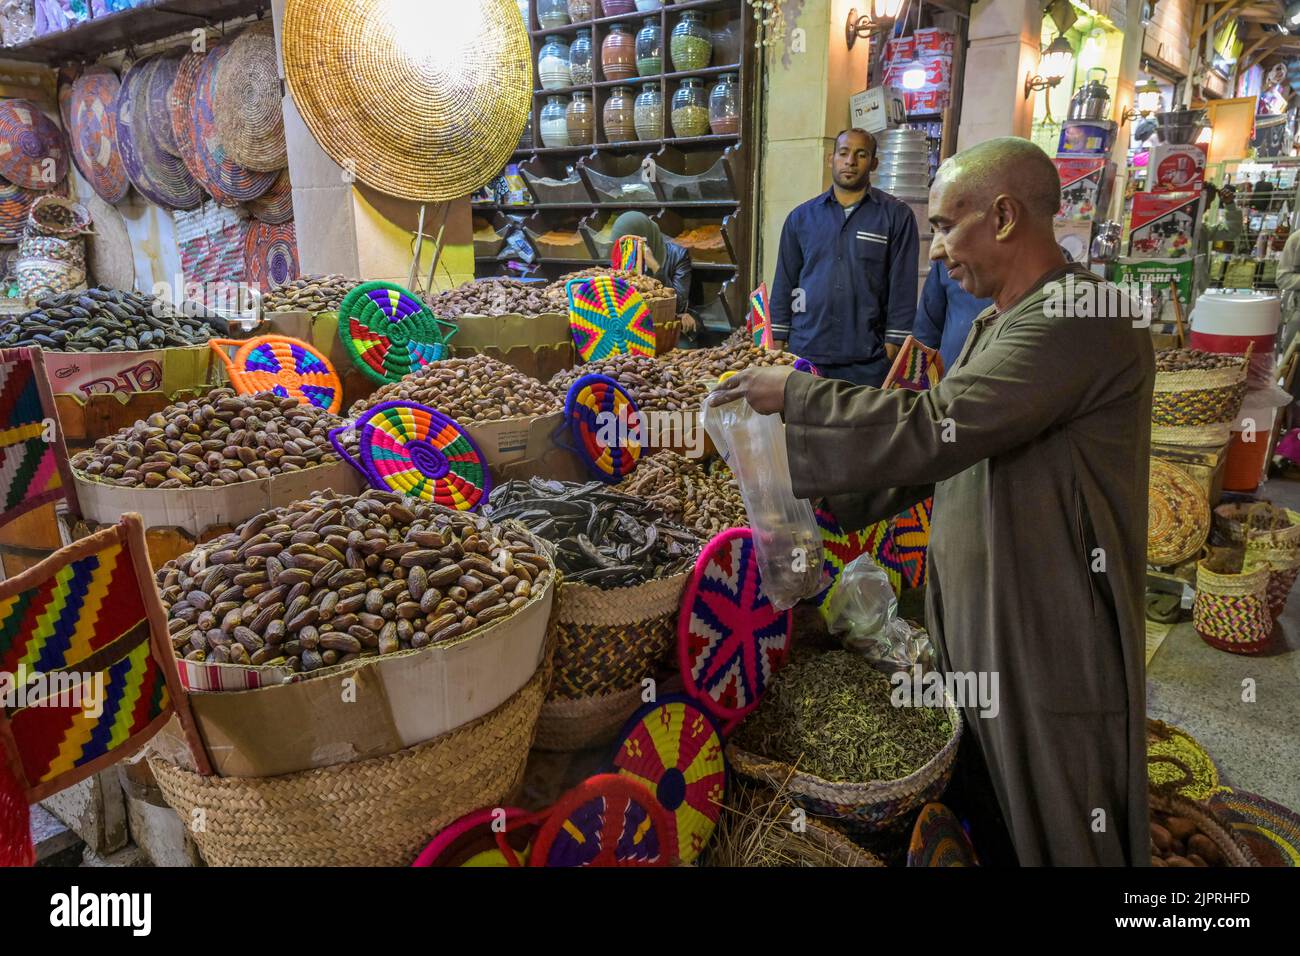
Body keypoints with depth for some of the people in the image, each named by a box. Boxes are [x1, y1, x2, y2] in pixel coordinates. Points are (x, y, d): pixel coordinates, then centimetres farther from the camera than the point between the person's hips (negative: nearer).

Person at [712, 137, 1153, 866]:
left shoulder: (1079, 319, -20)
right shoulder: (1000, 324, 12)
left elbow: (932, 430, -29)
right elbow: (945, 454, 14)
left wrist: (795, 394, -17)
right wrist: (807, 499, 8)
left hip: (1051, 657, -8)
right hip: (977, 639, 9)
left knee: (1059, 842, 12)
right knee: (984, 831, 23)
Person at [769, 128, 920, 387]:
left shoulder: (896, 216, 1)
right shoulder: (801, 217, 8)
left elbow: (902, 287, -1)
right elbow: (784, 283, 8)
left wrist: (893, 347, -7)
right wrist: (777, 342, 3)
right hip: (803, 355, 2)